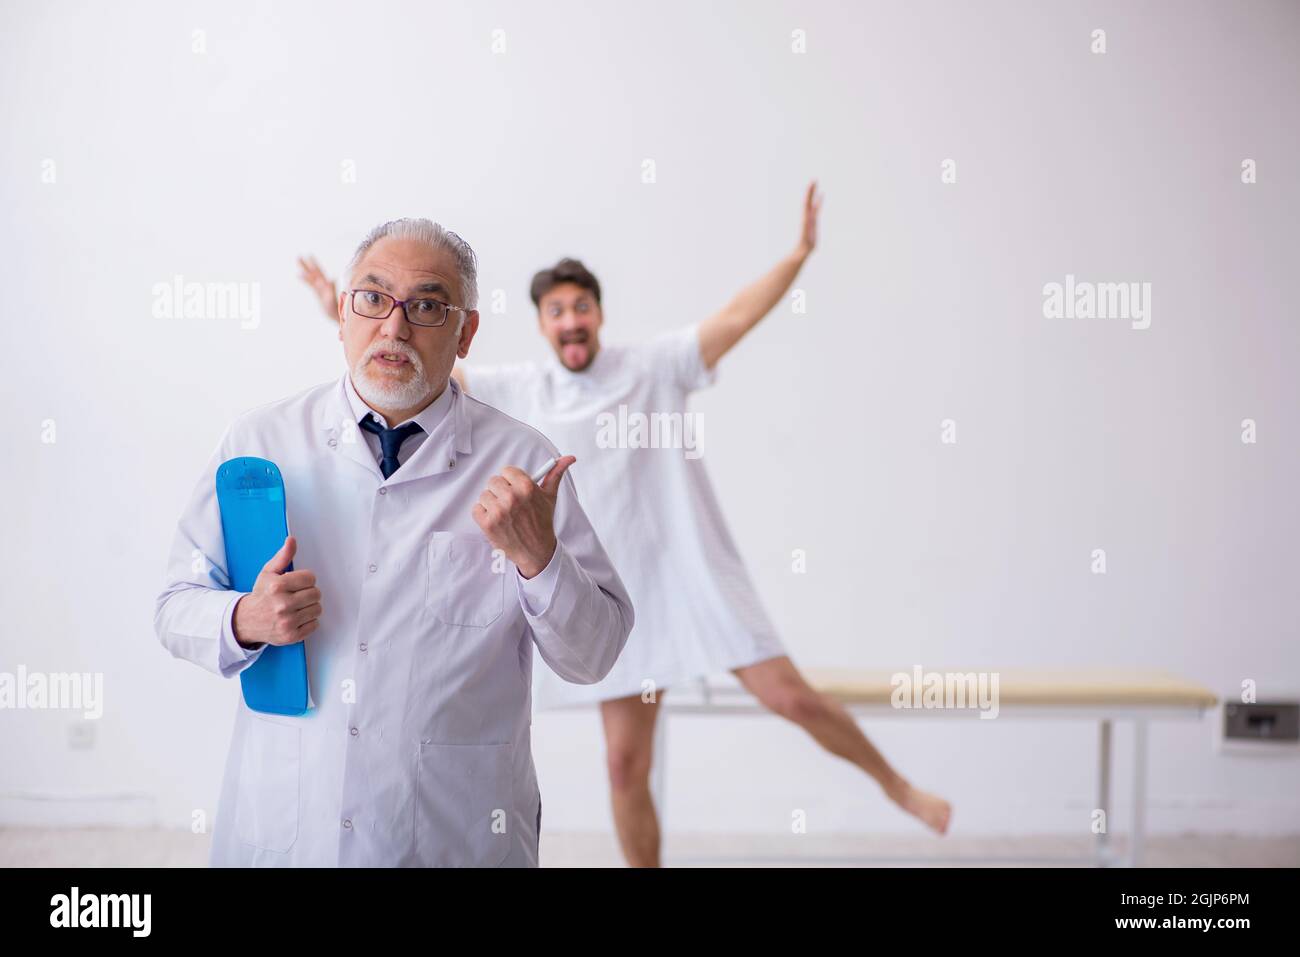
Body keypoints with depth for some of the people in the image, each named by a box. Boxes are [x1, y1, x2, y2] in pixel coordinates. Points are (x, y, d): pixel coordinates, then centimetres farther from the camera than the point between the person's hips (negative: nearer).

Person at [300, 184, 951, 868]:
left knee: (789, 696, -5)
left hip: (696, 576, -2)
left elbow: (739, 315, -9)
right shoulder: (519, 390, 3)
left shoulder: (655, 365, -2)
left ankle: (895, 785, 19)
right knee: (625, 765, 5)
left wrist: (800, 253, -18)